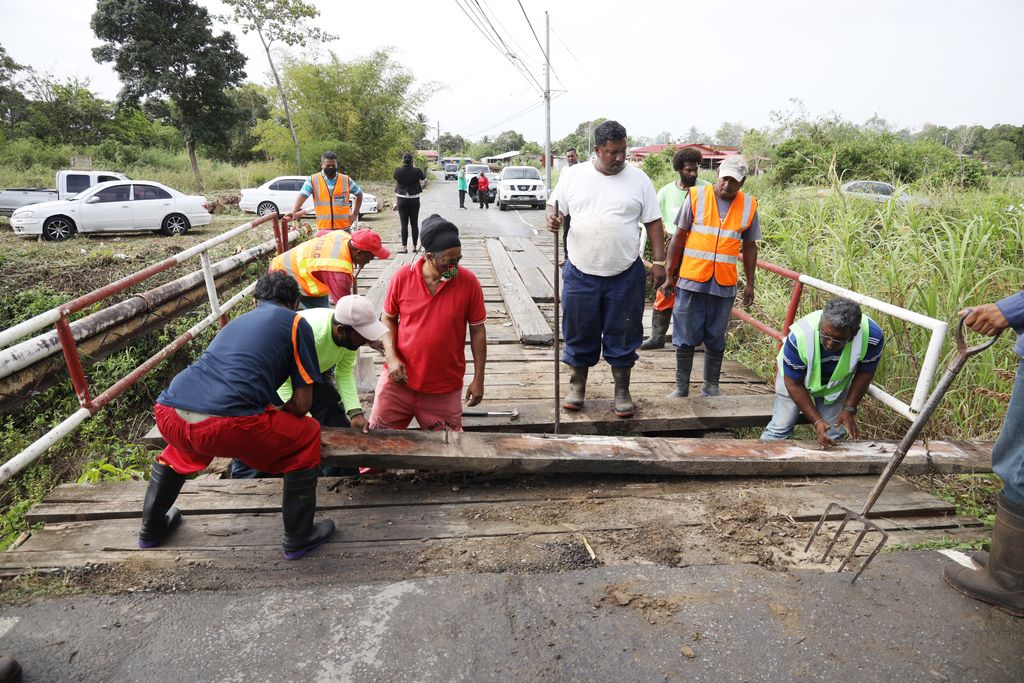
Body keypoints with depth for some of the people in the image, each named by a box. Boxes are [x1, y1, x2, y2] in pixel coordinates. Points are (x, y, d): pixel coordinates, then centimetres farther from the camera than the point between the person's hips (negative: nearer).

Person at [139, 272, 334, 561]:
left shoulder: (238, 320, 31)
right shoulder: (296, 322, 12)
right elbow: (302, 402, 8)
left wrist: (265, 422, 60)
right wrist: (272, 424, 28)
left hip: (168, 414, 7)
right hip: (225, 424, -7)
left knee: (180, 448, 42)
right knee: (307, 437, 17)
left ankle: (152, 528, 55)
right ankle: (299, 537, 23)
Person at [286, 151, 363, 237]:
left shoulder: (346, 180, 6)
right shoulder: (312, 180, 1)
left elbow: (359, 194, 18)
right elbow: (302, 196, -10)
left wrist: (355, 213, 10)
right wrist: (293, 212, -26)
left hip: (344, 228, 1)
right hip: (323, 229, -1)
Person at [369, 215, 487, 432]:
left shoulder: (469, 282, -9)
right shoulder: (402, 277, -7)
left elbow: (477, 331, -1)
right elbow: (388, 319, 6)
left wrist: (478, 378, -1)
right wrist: (391, 357, -8)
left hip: (444, 389, -1)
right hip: (399, 380, 1)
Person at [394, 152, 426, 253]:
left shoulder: (398, 171, -9)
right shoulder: (417, 171, -9)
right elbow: (424, 178, 12)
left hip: (402, 200, -1)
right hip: (414, 200, 1)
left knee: (404, 224, 1)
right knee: (414, 224, 6)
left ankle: (404, 247, -1)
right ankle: (414, 246, 10)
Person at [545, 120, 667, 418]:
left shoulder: (638, 179, 1)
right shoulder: (573, 175, 3)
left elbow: (653, 222, 4)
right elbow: (554, 206, 9)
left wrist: (659, 261, -3)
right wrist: (552, 219, -16)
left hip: (626, 274, 0)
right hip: (581, 272, 1)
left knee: (622, 335, 8)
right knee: (579, 332, 10)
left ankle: (622, 391, 24)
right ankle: (577, 385, 28)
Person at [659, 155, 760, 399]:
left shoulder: (748, 206, 5)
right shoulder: (696, 197, -1)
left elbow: (749, 247, 12)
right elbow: (678, 237, 1)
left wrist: (750, 284, 11)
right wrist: (670, 276, 0)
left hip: (724, 285, 2)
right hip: (691, 281, -1)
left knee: (716, 340, 11)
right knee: (685, 338, 5)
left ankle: (711, 388, 24)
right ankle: (681, 387, 17)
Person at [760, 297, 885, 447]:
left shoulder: (873, 336, -35)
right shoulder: (799, 337, -42)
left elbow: (865, 373, -11)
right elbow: (793, 384, -26)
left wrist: (849, 409, -16)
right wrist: (817, 421, -28)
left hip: (837, 381, 2)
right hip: (793, 377, -2)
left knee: (834, 435, 2)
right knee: (780, 428, -3)